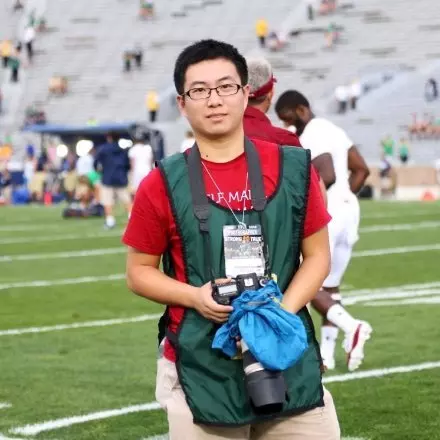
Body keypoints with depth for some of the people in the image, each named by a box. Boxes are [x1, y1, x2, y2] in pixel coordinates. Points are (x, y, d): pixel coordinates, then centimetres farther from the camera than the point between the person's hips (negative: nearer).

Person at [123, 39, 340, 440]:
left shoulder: (293, 169, 2)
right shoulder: (163, 185, -1)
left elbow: (317, 255, 7)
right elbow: (139, 271, 6)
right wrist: (196, 297, -12)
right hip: (201, 365, -1)